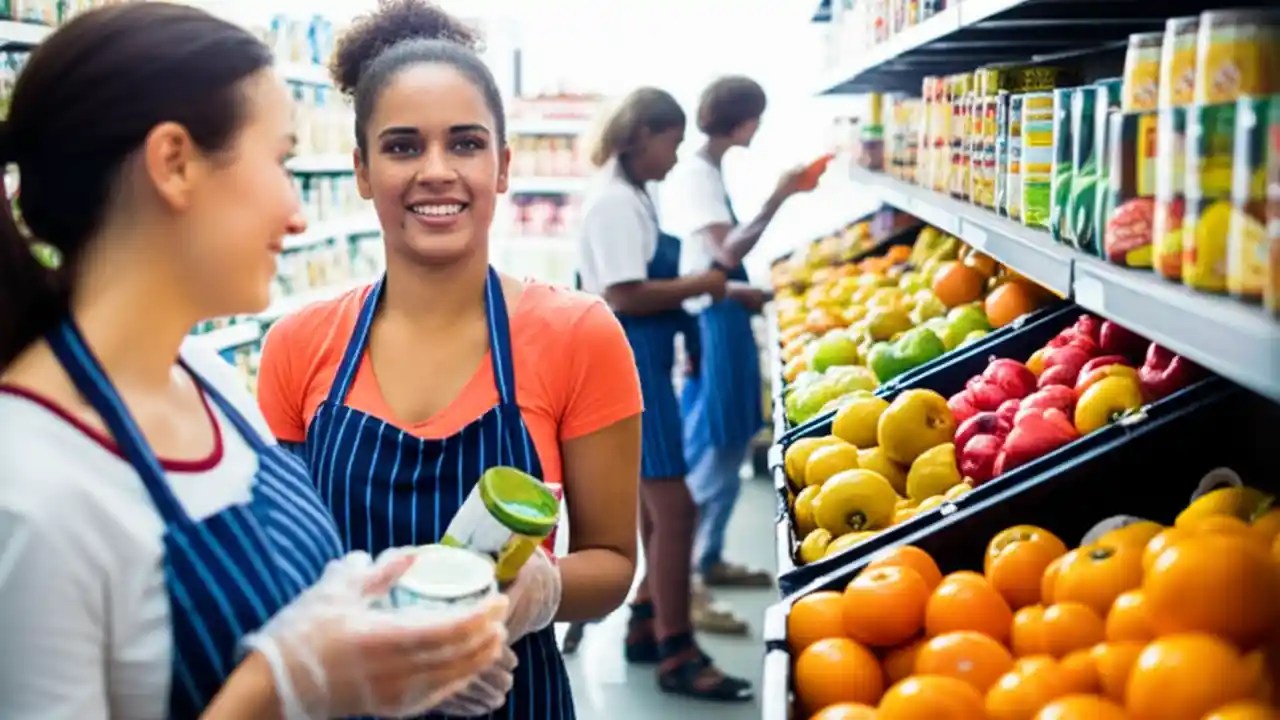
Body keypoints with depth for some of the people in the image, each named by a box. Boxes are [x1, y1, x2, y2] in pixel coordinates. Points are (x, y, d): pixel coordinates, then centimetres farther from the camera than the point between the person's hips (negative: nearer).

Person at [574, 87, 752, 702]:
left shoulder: (630, 197, 15)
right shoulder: (614, 200, -15)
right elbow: (623, 297, -23)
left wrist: (692, 292, 7)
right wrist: (699, 286, -14)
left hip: (643, 362, 11)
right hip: (628, 364, -11)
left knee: (655, 506, 18)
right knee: (673, 508, -7)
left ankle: (646, 625, 31)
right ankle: (675, 654, 2)